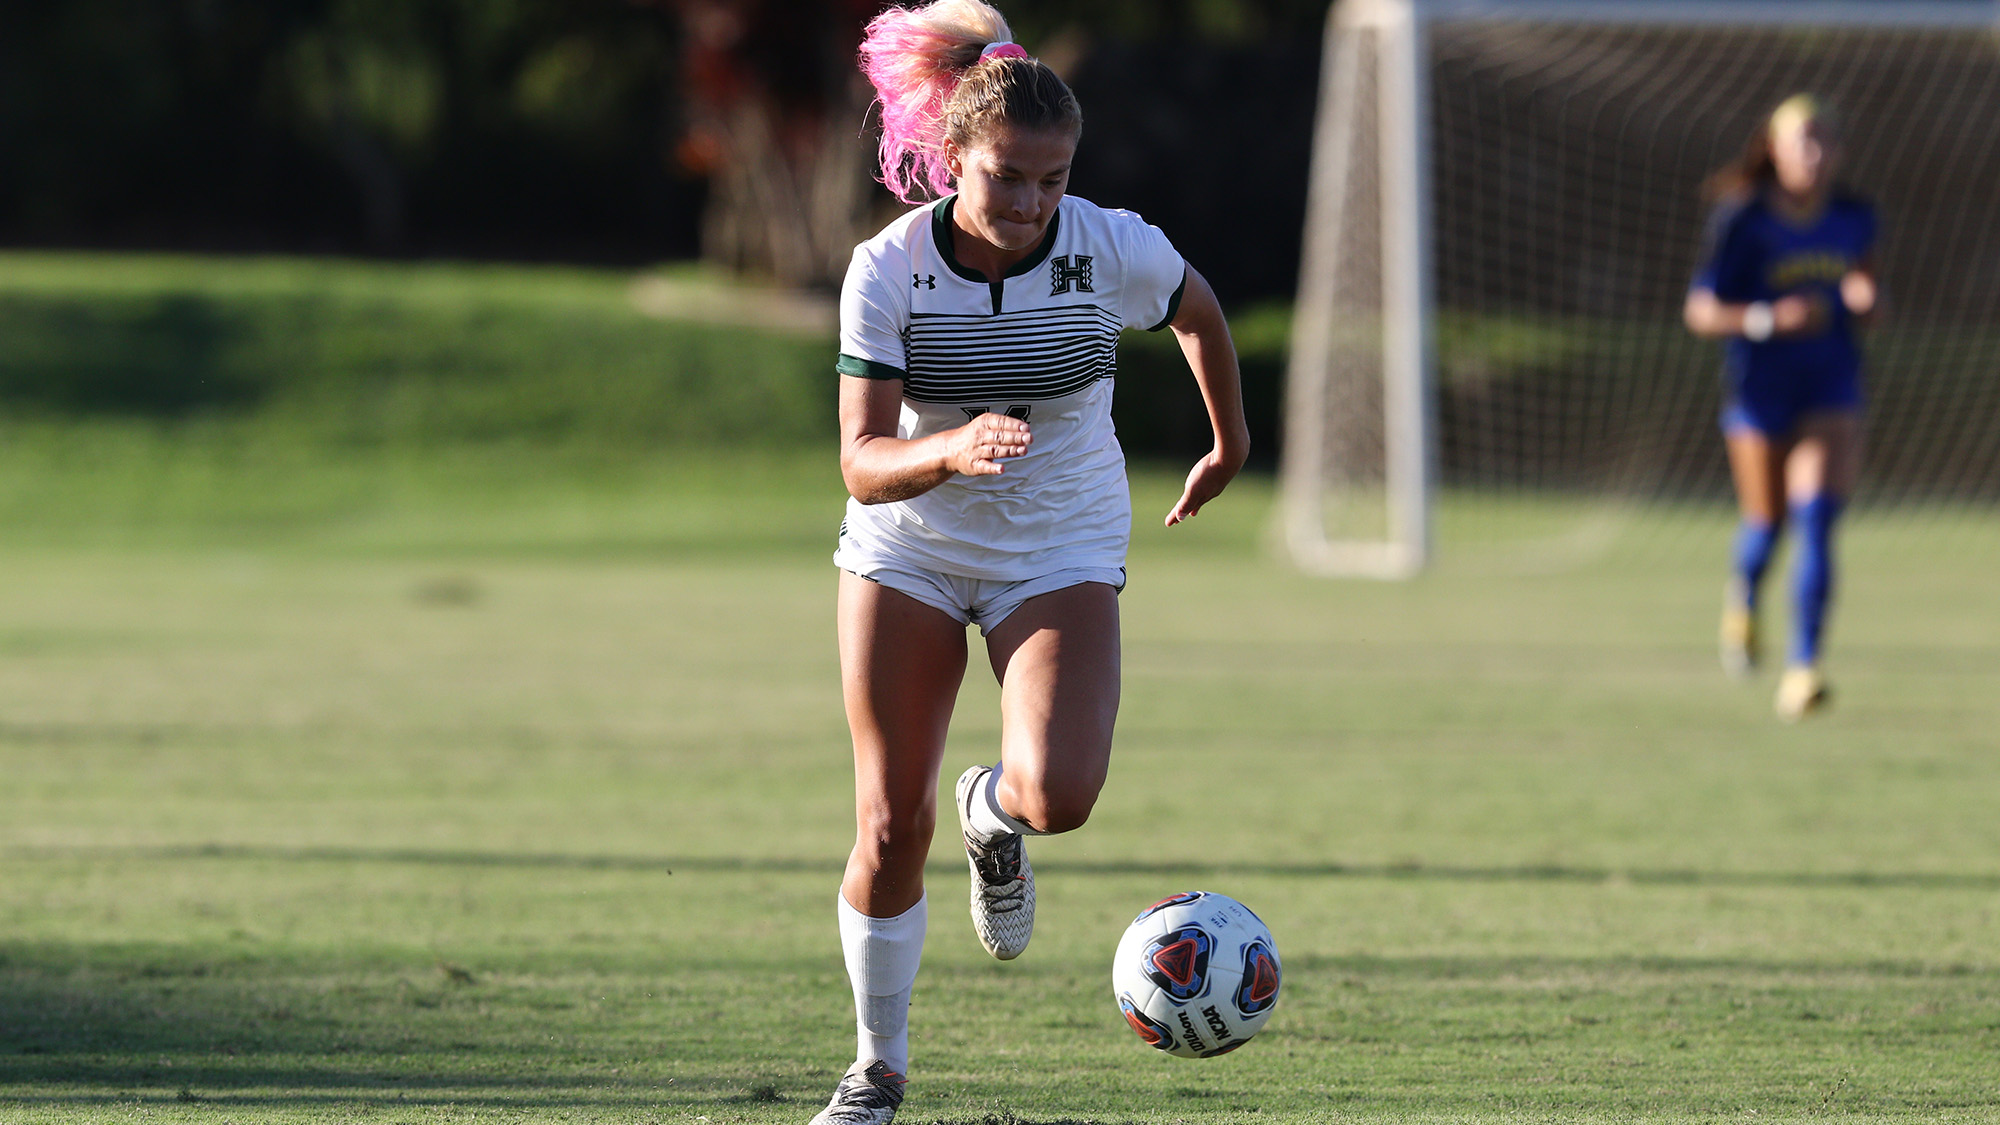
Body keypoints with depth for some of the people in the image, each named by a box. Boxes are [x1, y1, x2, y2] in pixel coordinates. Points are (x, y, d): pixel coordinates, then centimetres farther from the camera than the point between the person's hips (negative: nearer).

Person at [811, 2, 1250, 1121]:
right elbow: (862, 463, -23)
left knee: (1060, 795, -24)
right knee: (890, 829, -2)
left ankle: (993, 815, 16)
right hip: (910, 554, 0)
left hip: (1063, 554, 0)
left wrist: (1231, 444, 20)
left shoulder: (1113, 249, -16)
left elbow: (1199, 312, 8)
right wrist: (951, 451, -43)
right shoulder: (887, 271, -18)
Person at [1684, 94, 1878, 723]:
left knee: (1817, 520, -16)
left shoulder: (1854, 220, 1)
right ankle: (1743, 598, 48)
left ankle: (1802, 671, -17)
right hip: (1759, 391, -2)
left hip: (1831, 388, 2)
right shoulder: (1743, 223, -11)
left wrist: (1863, 302, -10)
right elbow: (1701, 313, -11)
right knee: (1766, 524, 10)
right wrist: (1768, 319, -27)